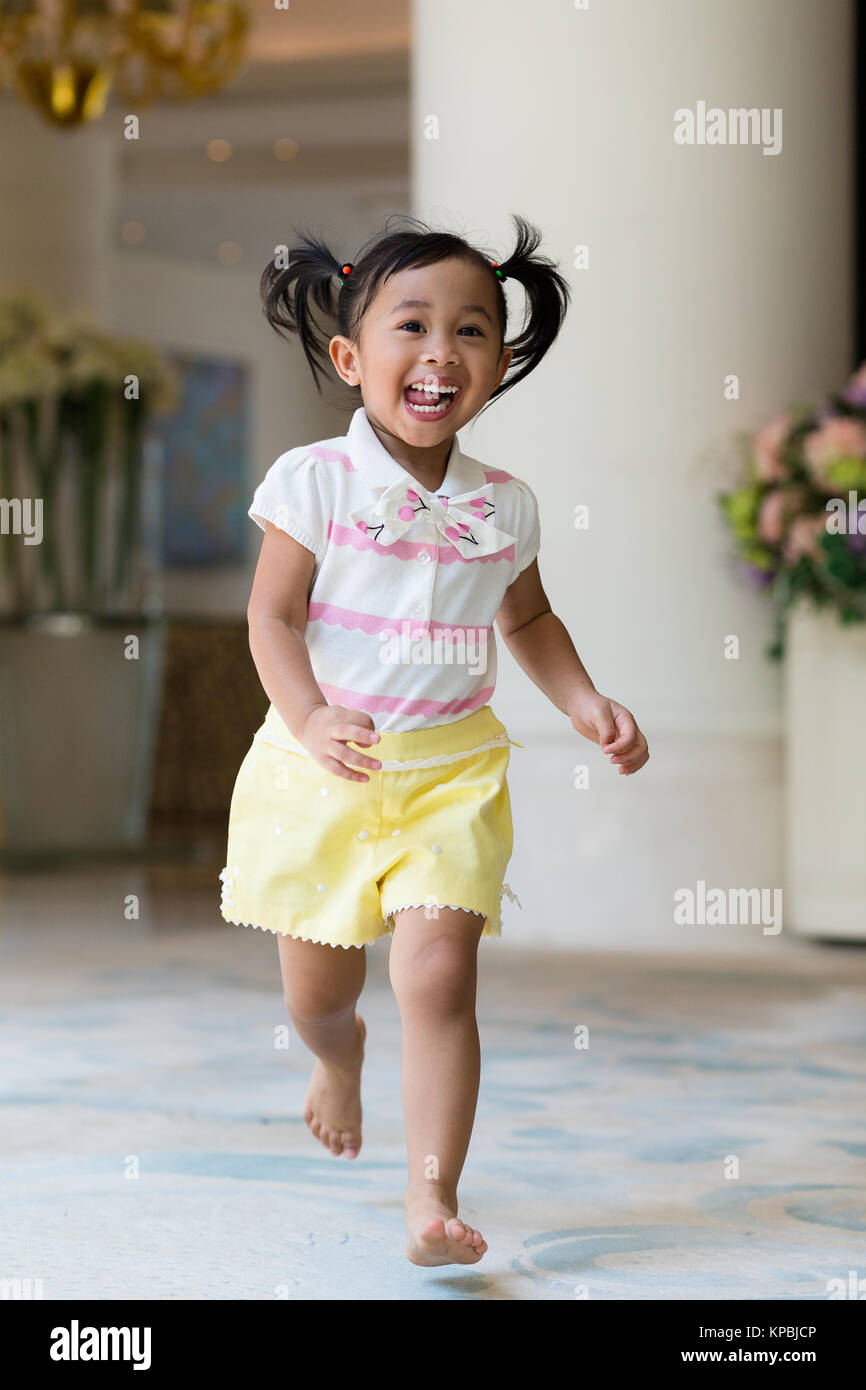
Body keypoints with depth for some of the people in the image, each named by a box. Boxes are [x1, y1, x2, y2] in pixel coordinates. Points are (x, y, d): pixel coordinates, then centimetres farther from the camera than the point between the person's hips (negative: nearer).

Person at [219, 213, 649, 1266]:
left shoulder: (504, 505, 1)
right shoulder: (315, 481, -9)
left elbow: (528, 620, 19)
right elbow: (273, 617, -11)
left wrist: (585, 705, 5)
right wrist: (312, 719, -27)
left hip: (451, 772, 1)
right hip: (323, 770, -1)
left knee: (440, 976, -13)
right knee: (316, 989, 14)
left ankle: (433, 1198, -7)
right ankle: (339, 1057, 51)